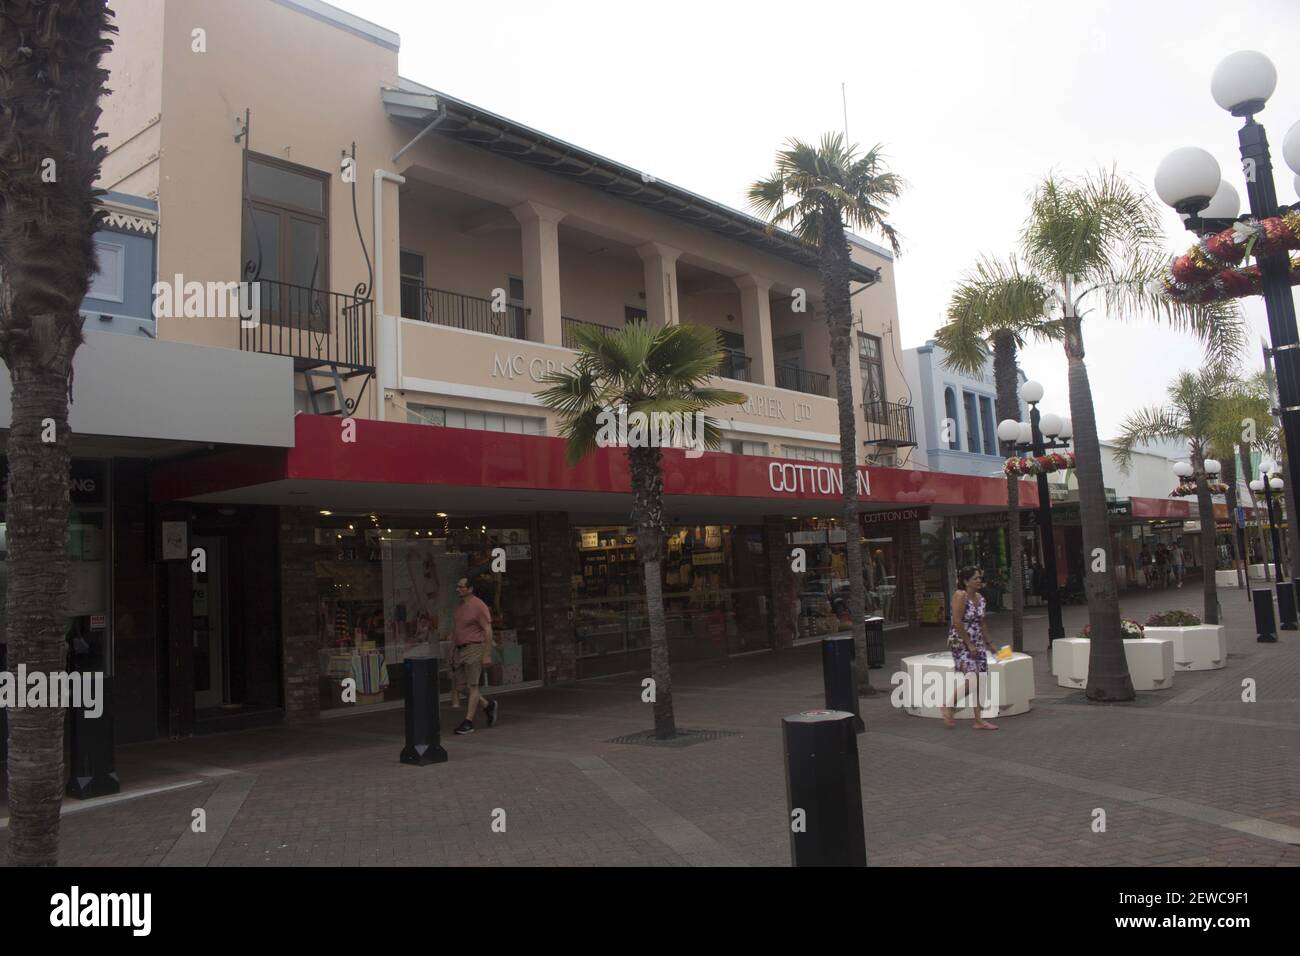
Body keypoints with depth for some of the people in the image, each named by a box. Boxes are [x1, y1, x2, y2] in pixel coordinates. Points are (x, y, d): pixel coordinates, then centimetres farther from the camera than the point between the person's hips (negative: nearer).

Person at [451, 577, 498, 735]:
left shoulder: (479, 606, -11)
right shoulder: (459, 606, 13)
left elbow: (488, 631, -14)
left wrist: (487, 655, -17)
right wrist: (453, 650, 17)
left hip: (474, 649, -8)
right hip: (460, 650, 9)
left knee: (472, 685, -5)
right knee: (460, 686, 8)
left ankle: (468, 722, 0)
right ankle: (488, 705, 24)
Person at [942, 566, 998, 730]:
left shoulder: (980, 598, 10)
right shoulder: (960, 596, -14)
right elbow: (957, 622, -19)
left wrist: (987, 642, 15)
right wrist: (969, 644, -19)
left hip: (976, 644, 8)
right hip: (960, 642, -8)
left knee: (977, 683, 6)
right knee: (971, 678, -16)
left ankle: (978, 720, 11)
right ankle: (948, 707, 3)